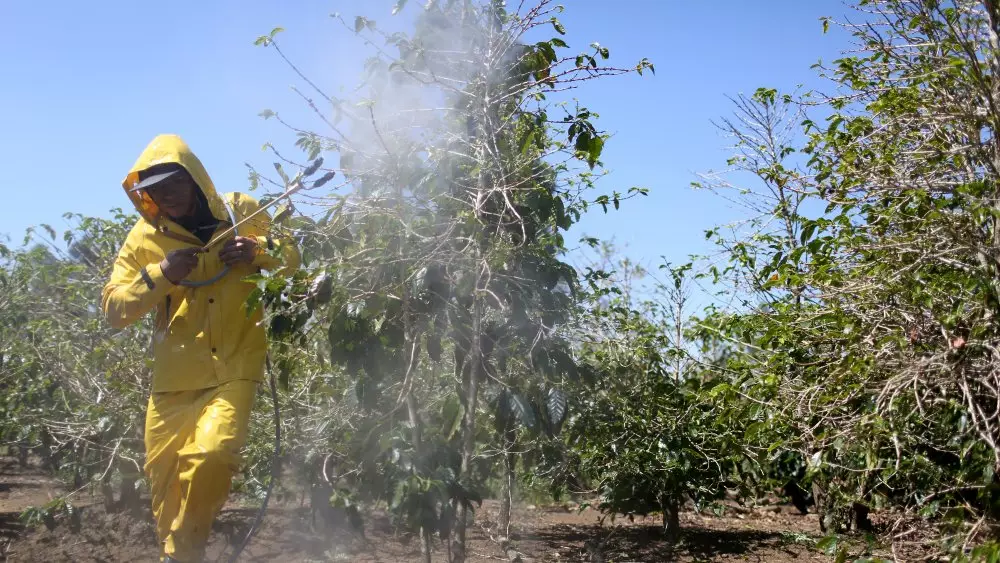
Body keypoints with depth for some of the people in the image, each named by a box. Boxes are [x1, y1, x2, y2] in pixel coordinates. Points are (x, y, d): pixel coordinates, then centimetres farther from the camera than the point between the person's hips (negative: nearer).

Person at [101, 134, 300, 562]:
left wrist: (259, 251, -10)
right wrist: (159, 276, -15)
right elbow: (113, 310, 2)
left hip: (233, 372, -2)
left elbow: (292, 259, 12)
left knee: (210, 456, -22)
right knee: (164, 473, 4)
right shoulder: (143, 238, 3)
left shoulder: (242, 214, 2)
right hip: (173, 380, 2)